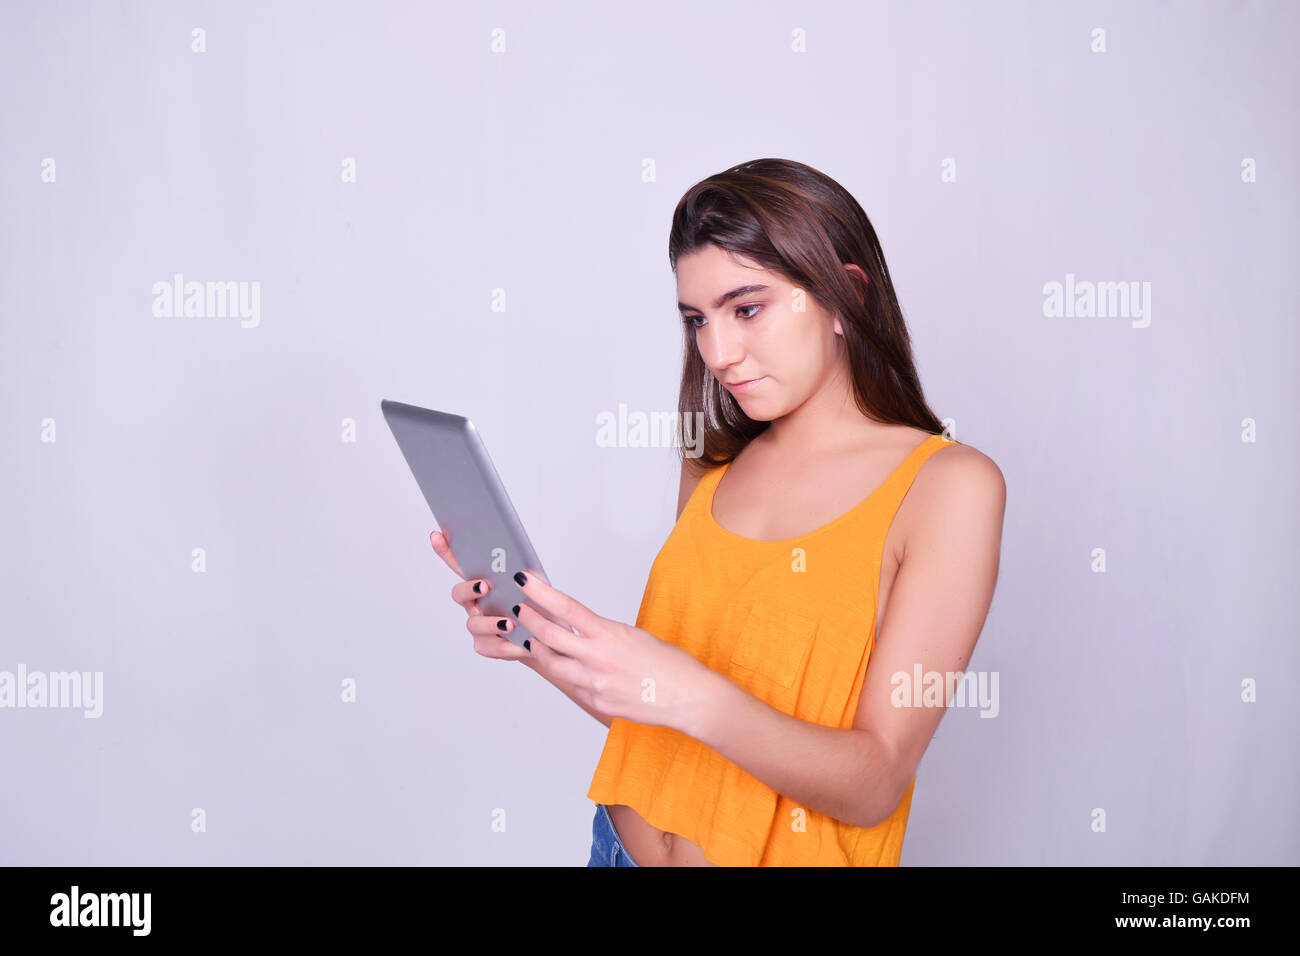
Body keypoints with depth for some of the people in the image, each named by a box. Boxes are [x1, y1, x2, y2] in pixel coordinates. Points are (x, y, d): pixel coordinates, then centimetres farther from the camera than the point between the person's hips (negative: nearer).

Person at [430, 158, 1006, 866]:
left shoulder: (947, 484, -14)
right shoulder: (713, 469, 0)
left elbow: (874, 785, -19)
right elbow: (654, 723, 2)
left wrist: (692, 696, -31)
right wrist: (546, 650, -13)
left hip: (789, 852, -4)